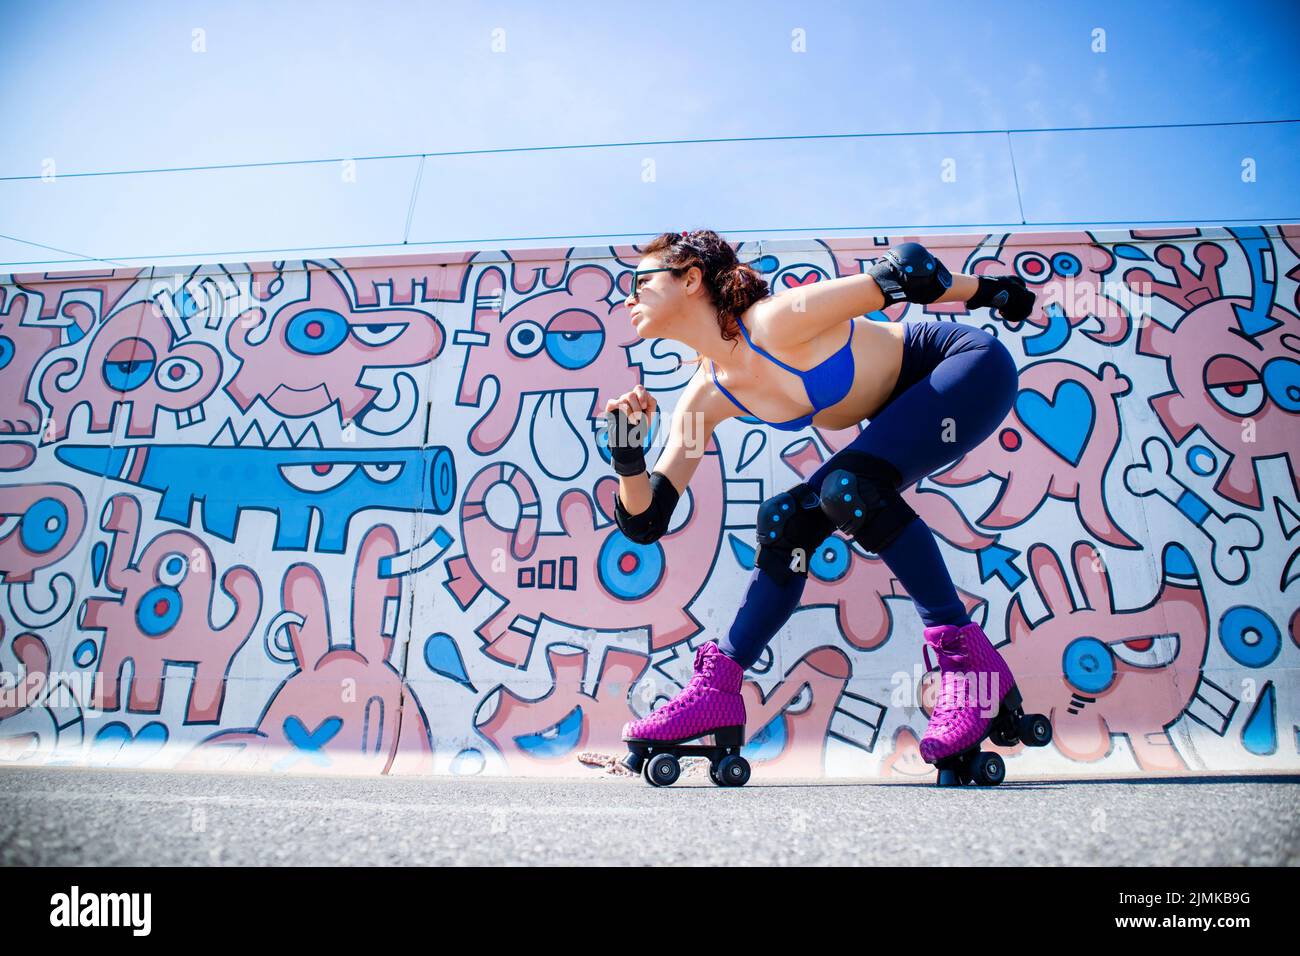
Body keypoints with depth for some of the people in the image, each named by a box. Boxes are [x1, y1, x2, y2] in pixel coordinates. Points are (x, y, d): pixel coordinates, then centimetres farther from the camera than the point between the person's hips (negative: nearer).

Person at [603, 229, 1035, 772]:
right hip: (905, 414, 7)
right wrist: (628, 455, -24)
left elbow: (906, 269, -19)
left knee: (848, 489, -29)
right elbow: (644, 521, -7)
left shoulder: (778, 321, -27)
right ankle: (717, 689, 7)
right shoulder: (706, 397, -6)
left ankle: (966, 656, -15)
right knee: (787, 520, -1)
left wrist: (983, 292, -4)